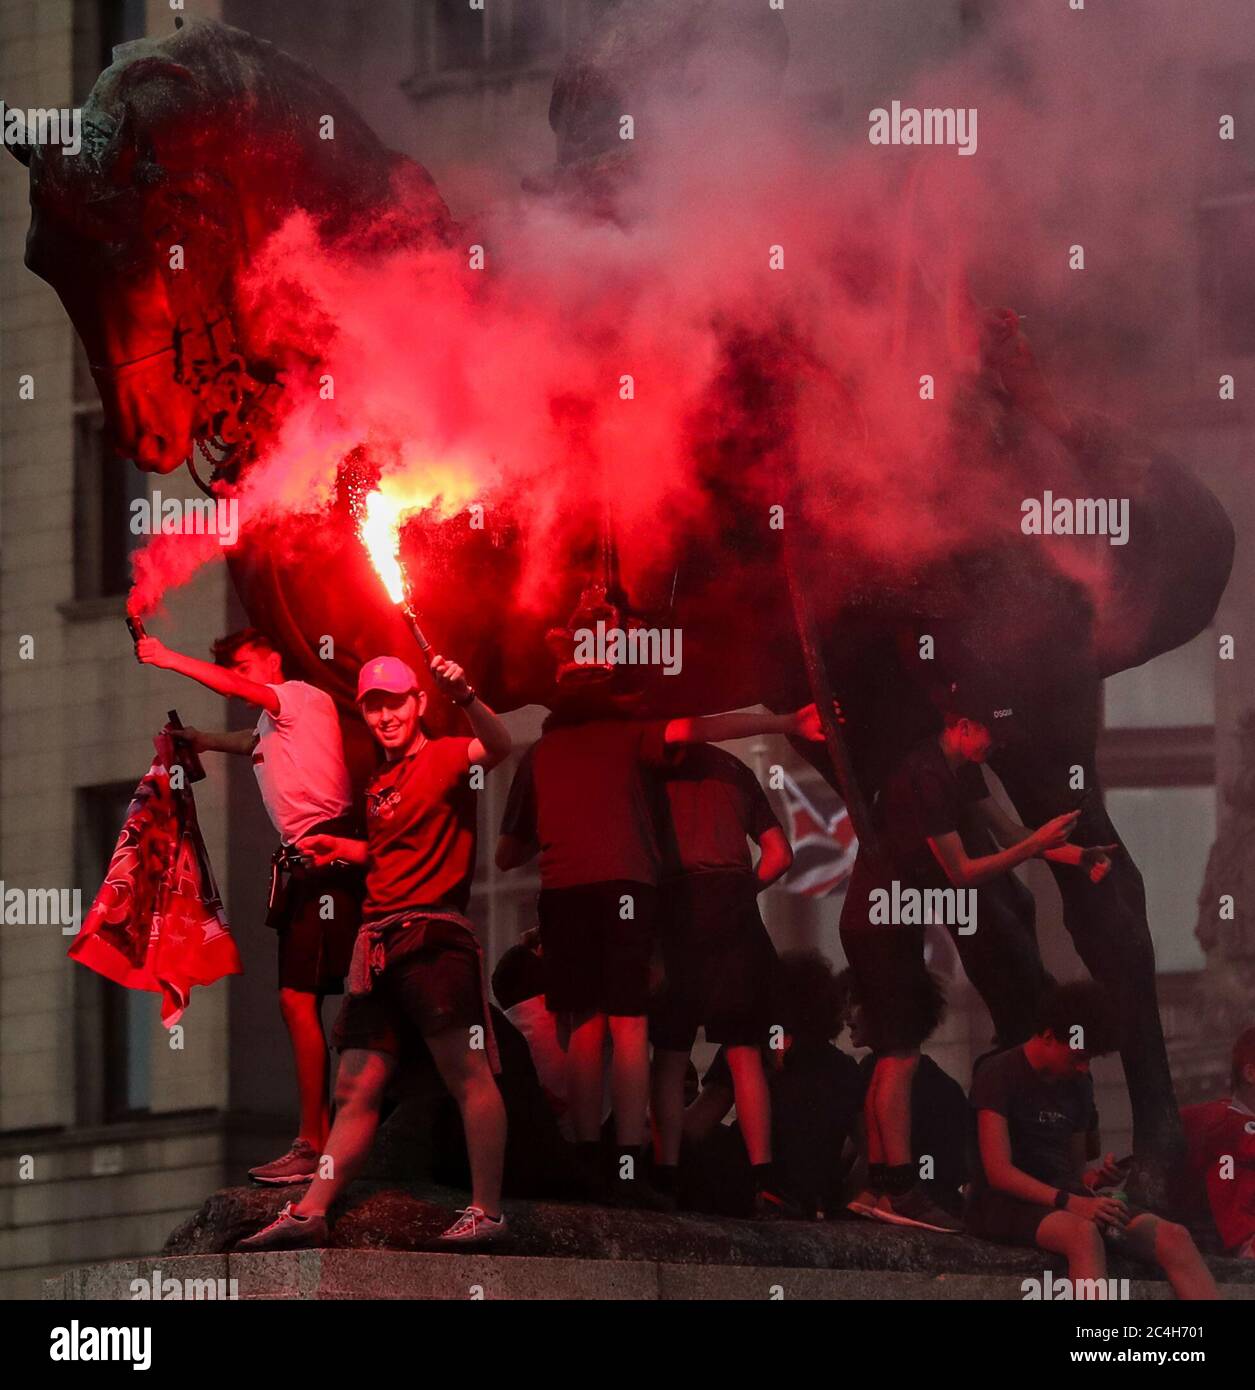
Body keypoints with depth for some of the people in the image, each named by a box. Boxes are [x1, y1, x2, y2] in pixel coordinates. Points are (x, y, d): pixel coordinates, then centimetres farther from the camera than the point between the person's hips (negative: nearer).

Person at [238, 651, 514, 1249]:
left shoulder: (443, 757, -1)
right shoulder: (380, 784, 22)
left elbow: (497, 746, -23)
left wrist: (466, 697, -39)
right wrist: (340, 848, 23)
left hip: (432, 933, -8)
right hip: (379, 942, 9)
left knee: (467, 1074, -12)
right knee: (356, 1090, 9)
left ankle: (487, 1212, -13)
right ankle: (308, 1215, 8)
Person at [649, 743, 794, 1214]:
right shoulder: (732, 767, 19)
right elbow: (779, 853, 16)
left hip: (676, 906, -2)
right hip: (735, 910, 2)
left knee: (670, 1055, 2)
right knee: (744, 1053, 2)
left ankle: (666, 1177, -5)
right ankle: (764, 1180, -9)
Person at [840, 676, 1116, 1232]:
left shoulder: (959, 771, 9)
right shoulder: (926, 779, -23)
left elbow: (1007, 830, 13)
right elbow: (962, 872, -21)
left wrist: (1078, 855, 1)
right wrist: (1037, 844, -24)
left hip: (893, 924, 10)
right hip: (880, 924, -10)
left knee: (892, 1058, 11)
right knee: (901, 1057, -12)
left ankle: (876, 1189, 14)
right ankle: (901, 1191, -14)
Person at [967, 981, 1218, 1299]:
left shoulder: (1078, 1083, 15)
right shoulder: (998, 1075, -6)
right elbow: (998, 1171, -16)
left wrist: (1094, 1180, -5)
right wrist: (1073, 1203, -27)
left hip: (1065, 1198, 7)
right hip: (1005, 1202, -7)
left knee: (1173, 1237, -18)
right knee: (1084, 1233, -40)